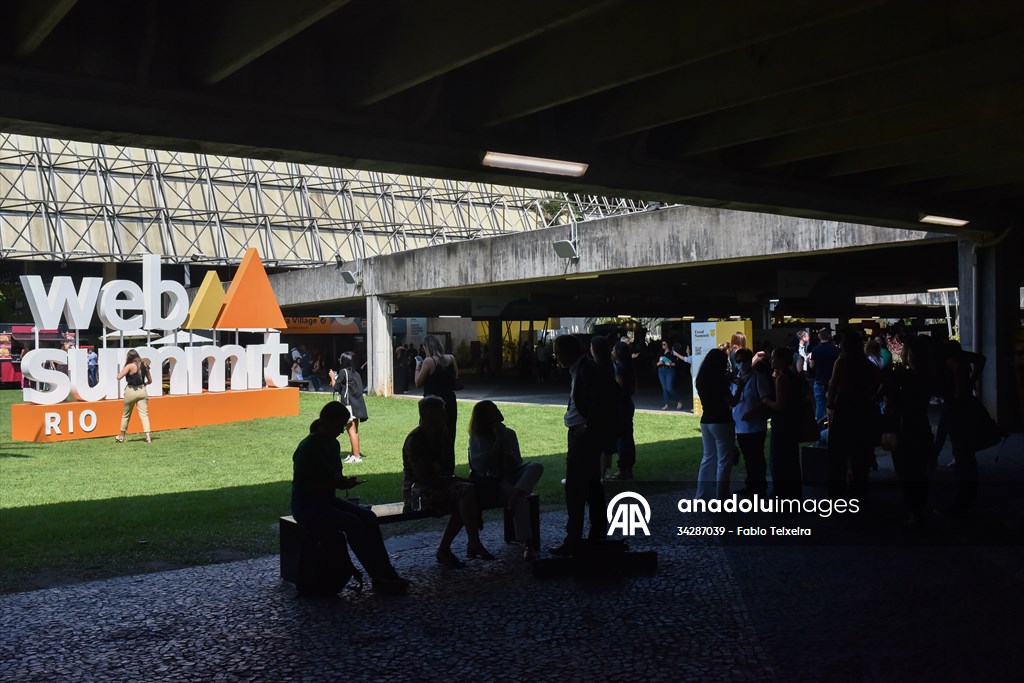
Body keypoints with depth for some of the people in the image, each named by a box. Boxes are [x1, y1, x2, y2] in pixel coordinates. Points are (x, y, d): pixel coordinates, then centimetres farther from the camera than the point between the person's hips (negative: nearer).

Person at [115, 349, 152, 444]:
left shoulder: (130, 366, -9)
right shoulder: (144, 365, 5)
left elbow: (119, 377, -15)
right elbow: (150, 380, 13)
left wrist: (124, 368, 0)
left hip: (131, 391, -2)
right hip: (142, 390, 3)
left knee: (125, 415, 15)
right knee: (144, 415, -3)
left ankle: (121, 437, 29)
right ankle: (148, 437, -17)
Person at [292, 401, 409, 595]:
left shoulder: (333, 444, 9)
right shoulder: (307, 448, -17)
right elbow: (301, 485, -19)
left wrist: (343, 481, -3)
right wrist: (333, 484, -22)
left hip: (328, 500, 8)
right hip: (306, 505, -8)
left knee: (368, 517, -15)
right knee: (352, 522, -28)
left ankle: (386, 573, -18)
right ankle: (379, 578, -23)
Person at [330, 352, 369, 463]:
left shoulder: (343, 372, -11)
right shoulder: (355, 373, 12)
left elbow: (336, 387, -9)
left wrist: (333, 377, 7)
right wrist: (337, 379, 21)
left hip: (349, 404, -9)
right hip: (357, 404, 9)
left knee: (351, 431, -7)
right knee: (354, 430, 16)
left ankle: (357, 456, -8)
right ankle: (354, 453, 24)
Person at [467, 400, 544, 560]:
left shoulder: (509, 434, 13)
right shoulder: (477, 438, 2)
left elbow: (518, 462, 15)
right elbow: (482, 464, -12)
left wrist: (511, 459, -12)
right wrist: (498, 439, -10)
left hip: (511, 476, 4)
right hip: (493, 482, -4)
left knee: (536, 467, -26)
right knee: (520, 500, -34)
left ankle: (515, 494, -48)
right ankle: (527, 544, -38)